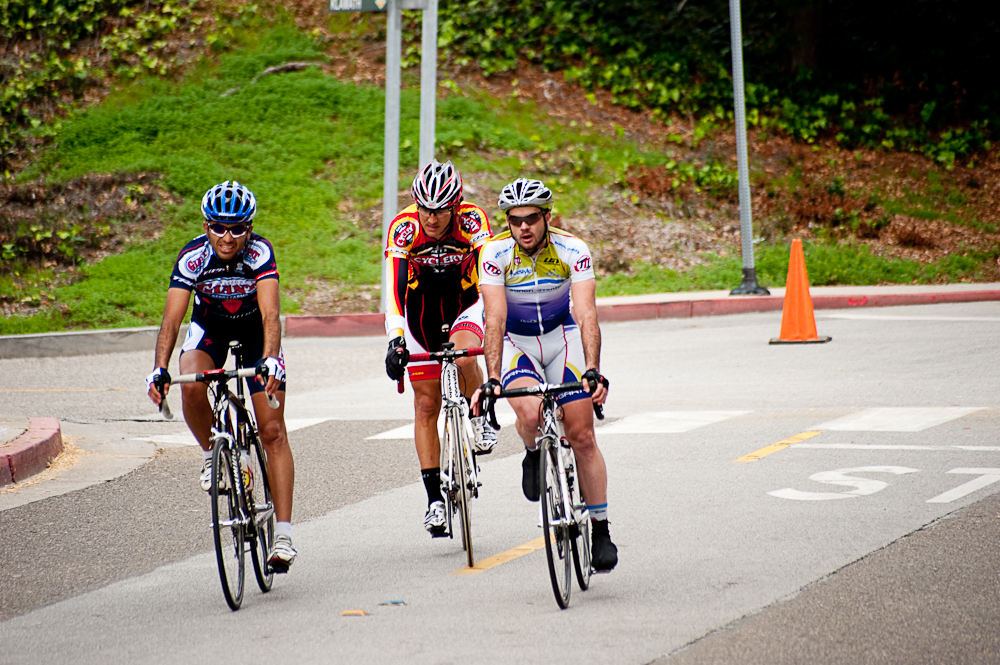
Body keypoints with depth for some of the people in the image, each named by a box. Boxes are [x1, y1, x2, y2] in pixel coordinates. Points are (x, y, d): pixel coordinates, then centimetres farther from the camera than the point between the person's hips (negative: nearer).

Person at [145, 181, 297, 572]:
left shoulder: (260, 253, -31)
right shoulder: (193, 257, -27)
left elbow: (270, 314, -41)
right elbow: (172, 317, -33)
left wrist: (270, 359, -59)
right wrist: (160, 369, -48)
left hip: (255, 330, -1)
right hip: (210, 327, 1)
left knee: (272, 431, -9)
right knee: (191, 387, -31)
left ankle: (283, 533, -10)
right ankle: (213, 452, -1)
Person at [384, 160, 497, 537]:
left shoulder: (472, 222, -26)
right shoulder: (404, 228, -25)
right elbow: (393, 287, -33)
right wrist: (395, 340, -45)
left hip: (467, 300, -1)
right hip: (421, 309, 1)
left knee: (462, 357, -34)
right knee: (426, 403, -2)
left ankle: (482, 419, -5)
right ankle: (435, 498, 3)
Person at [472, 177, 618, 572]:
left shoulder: (573, 251, -21)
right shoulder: (495, 254, -22)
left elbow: (586, 316, -28)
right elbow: (494, 320, -27)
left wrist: (593, 371, -41)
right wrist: (491, 379, -37)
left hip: (561, 338, 1)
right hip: (516, 343, -1)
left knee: (583, 437, -5)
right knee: (529, 414, -31)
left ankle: (600, 529, 7)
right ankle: (533, 455, 5)